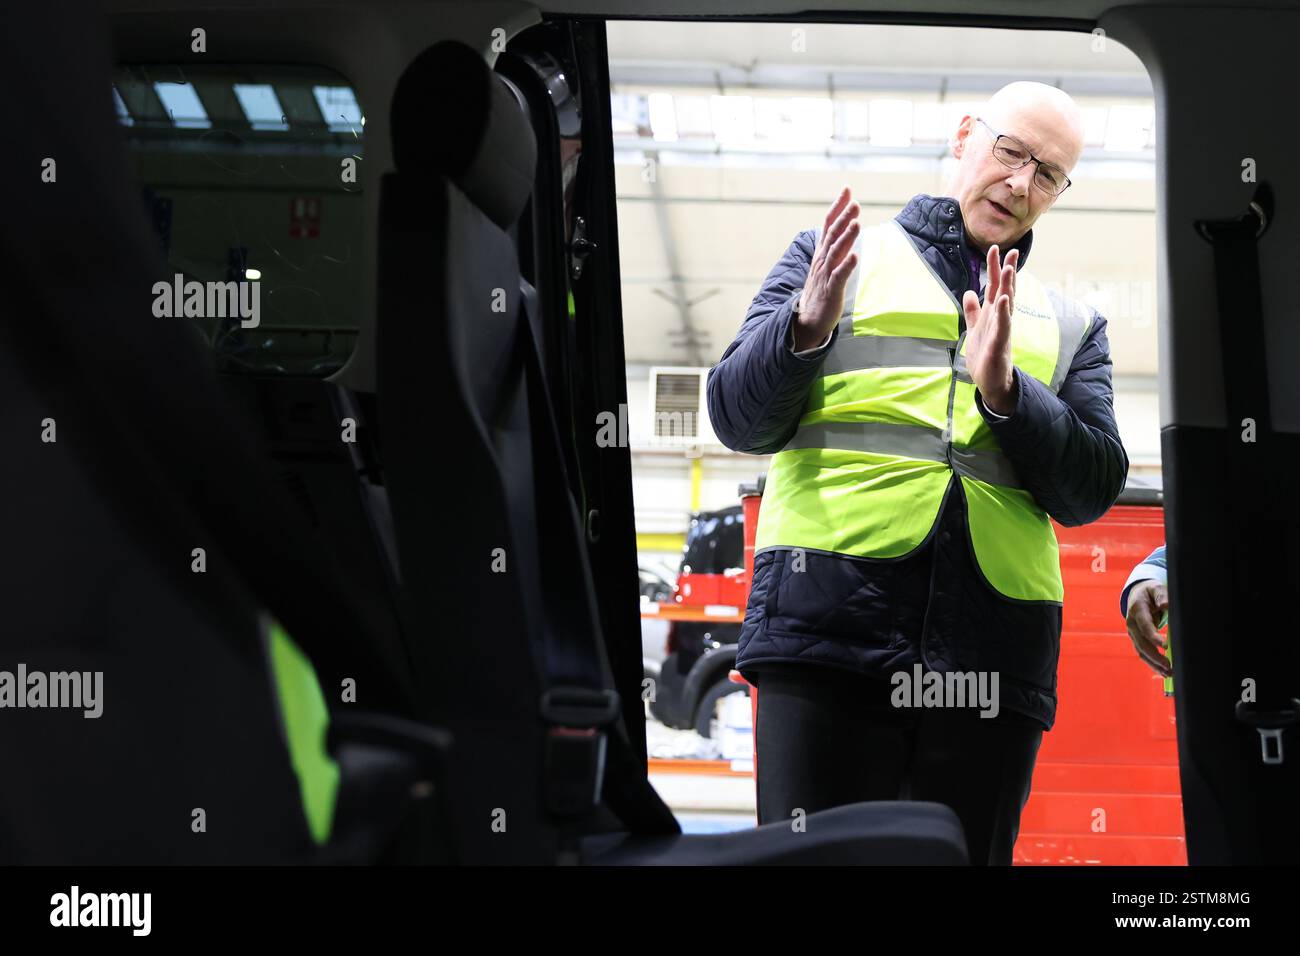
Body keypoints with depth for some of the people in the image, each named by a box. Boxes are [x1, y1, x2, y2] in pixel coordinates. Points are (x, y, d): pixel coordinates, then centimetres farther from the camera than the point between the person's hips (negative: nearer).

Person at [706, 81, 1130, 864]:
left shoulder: (1069, 325, 22)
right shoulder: (841, 258, 17)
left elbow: (1092, 491, 9)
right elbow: (739, 419, 8)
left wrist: (1004, 390, -6)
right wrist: (809, 324, -11)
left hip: (992, 654, 3)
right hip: (831, 626, -2)